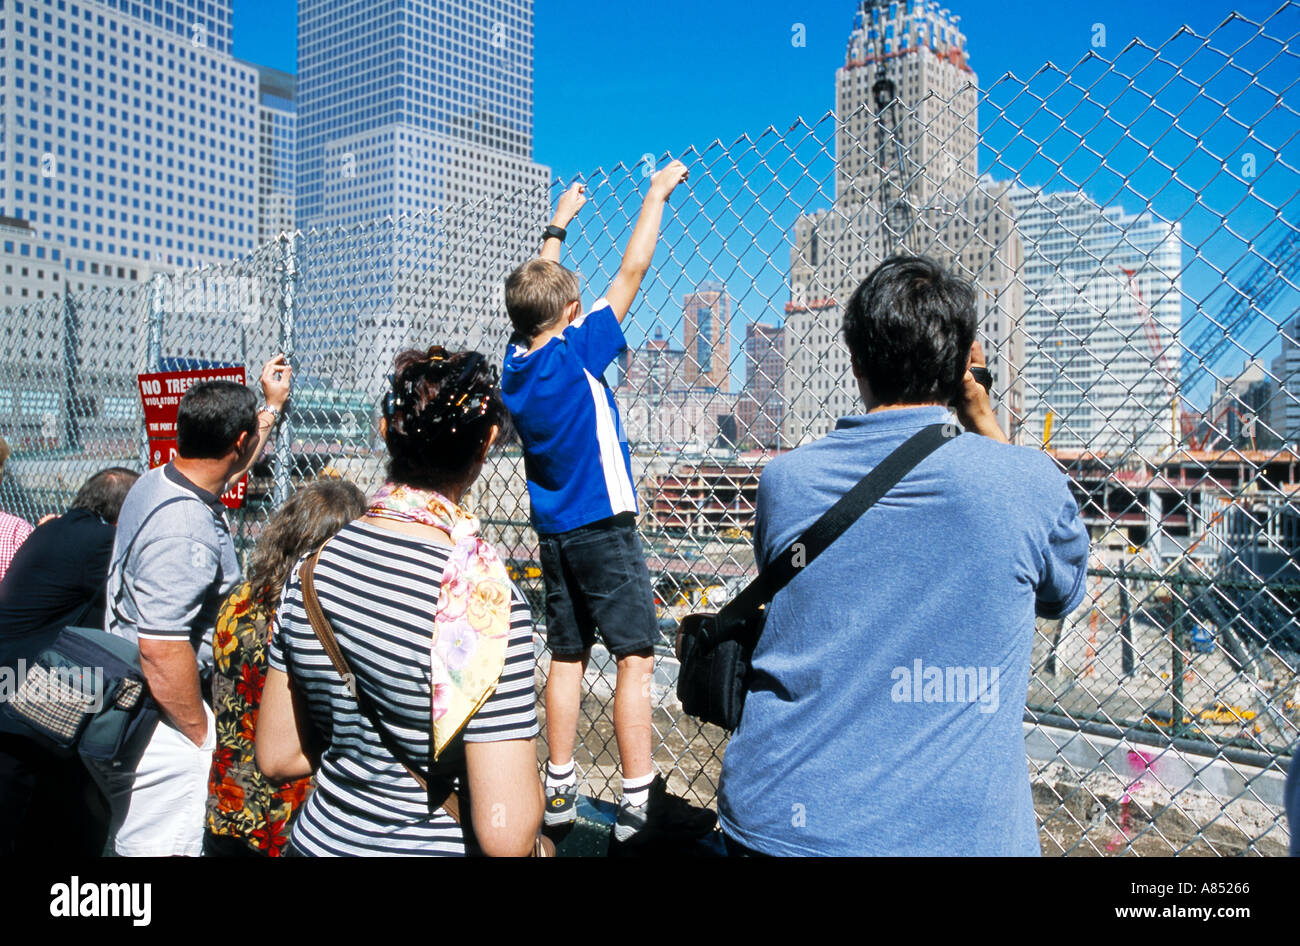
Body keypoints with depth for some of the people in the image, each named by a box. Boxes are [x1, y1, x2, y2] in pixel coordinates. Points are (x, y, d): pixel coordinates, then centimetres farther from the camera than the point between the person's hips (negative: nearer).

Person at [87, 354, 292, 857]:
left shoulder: (158, 480, 2)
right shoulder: (185, 530, -29)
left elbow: (229, 466, 25)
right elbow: (162, 651, -31)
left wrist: (273, 403, 36)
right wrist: (199, 732, -17)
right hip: (156, 728, -10)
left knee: (135, 842, 24)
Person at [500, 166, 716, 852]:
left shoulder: (517, 361, 5)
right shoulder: (576, 353, -13)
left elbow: (536, 287, 23)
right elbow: (632, 270, -7)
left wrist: (558, 223, 34)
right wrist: (658, 192, 4)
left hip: (553, 531, 8)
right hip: (603, 524, -8)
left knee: (567, 656, 13)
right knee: (635, 655, -4)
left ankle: (558, 794, 20)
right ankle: (639, 808, -2)